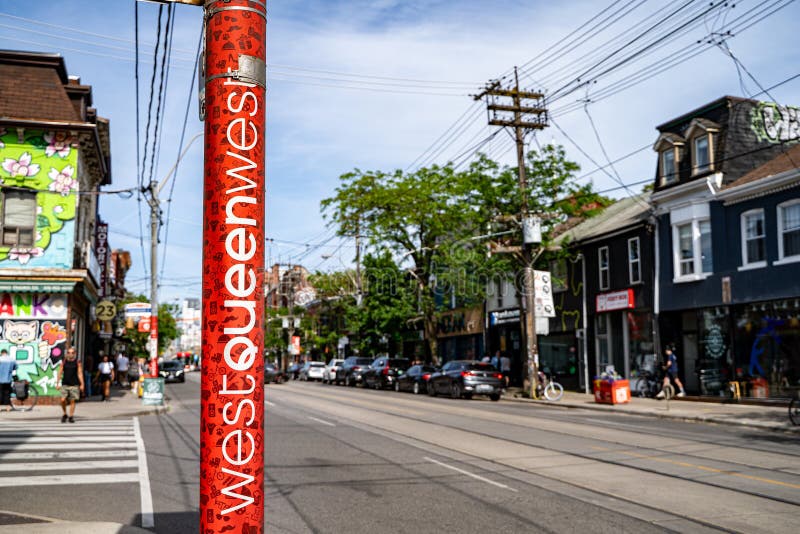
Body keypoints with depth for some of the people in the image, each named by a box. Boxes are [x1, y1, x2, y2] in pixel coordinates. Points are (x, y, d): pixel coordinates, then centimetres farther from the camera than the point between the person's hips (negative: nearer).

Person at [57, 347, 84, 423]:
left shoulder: (77, 362, 1)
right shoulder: (64, 362, 5)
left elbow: (80, 373, 1)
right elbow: (60, 372, 8)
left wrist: (82, 384, -3)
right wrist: (57, 383, 4)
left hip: (74, 384, -1)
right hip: (65, 384, 1)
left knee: (72, 401, 2)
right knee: (63, 400, -7)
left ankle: (71, 416, 12)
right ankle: (64, 414, 15)